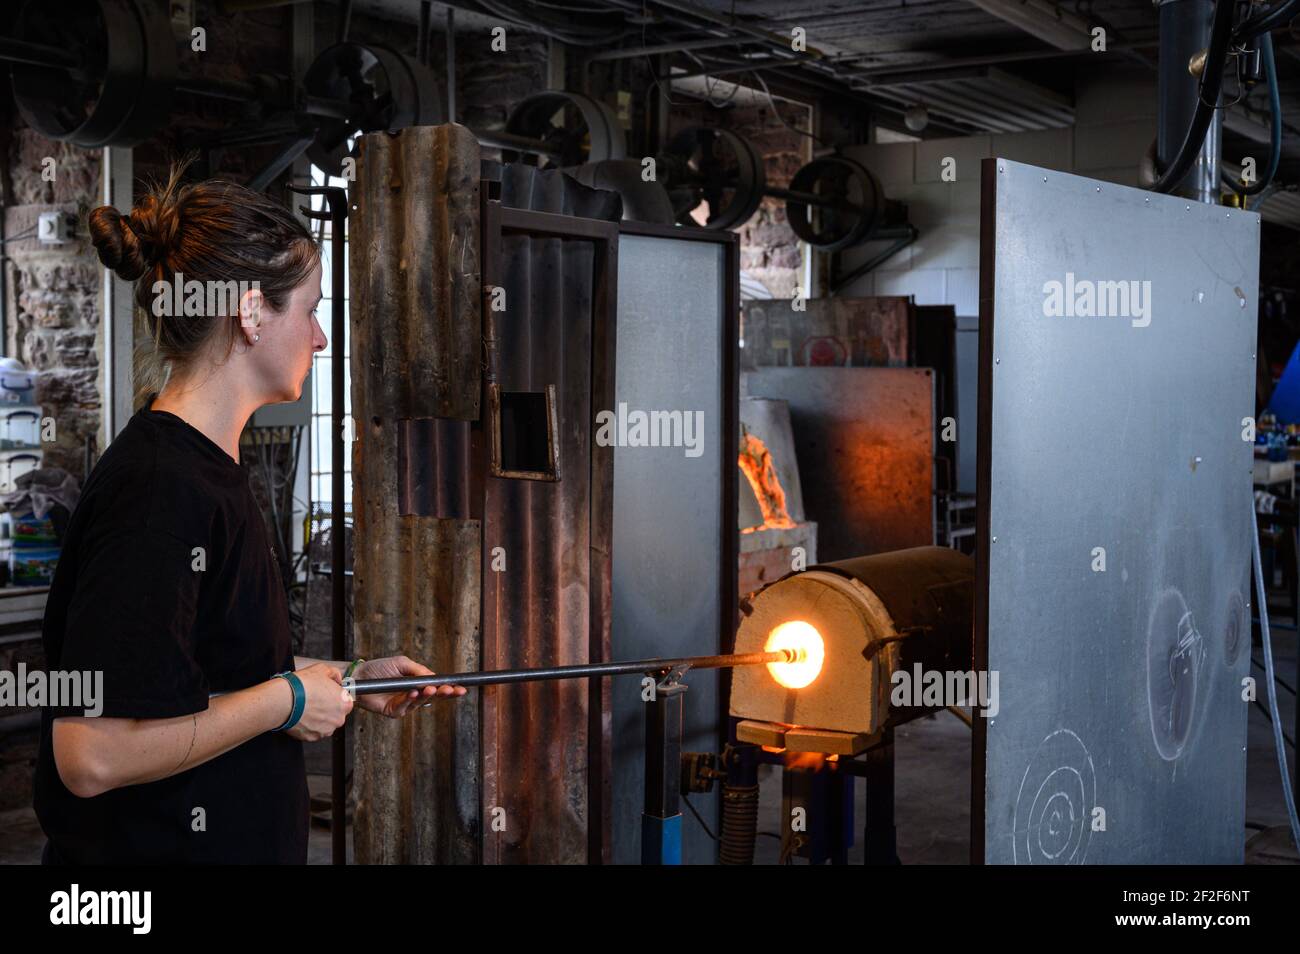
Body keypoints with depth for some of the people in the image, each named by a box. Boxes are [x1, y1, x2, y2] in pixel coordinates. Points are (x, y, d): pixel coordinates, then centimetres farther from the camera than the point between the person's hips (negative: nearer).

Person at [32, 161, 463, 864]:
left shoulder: (205, 467, 7)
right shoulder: (160, 489, -24)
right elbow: (94, 753, -28)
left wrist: (348, 678, 13)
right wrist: (289, 698, -18)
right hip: (156, 847, -9)